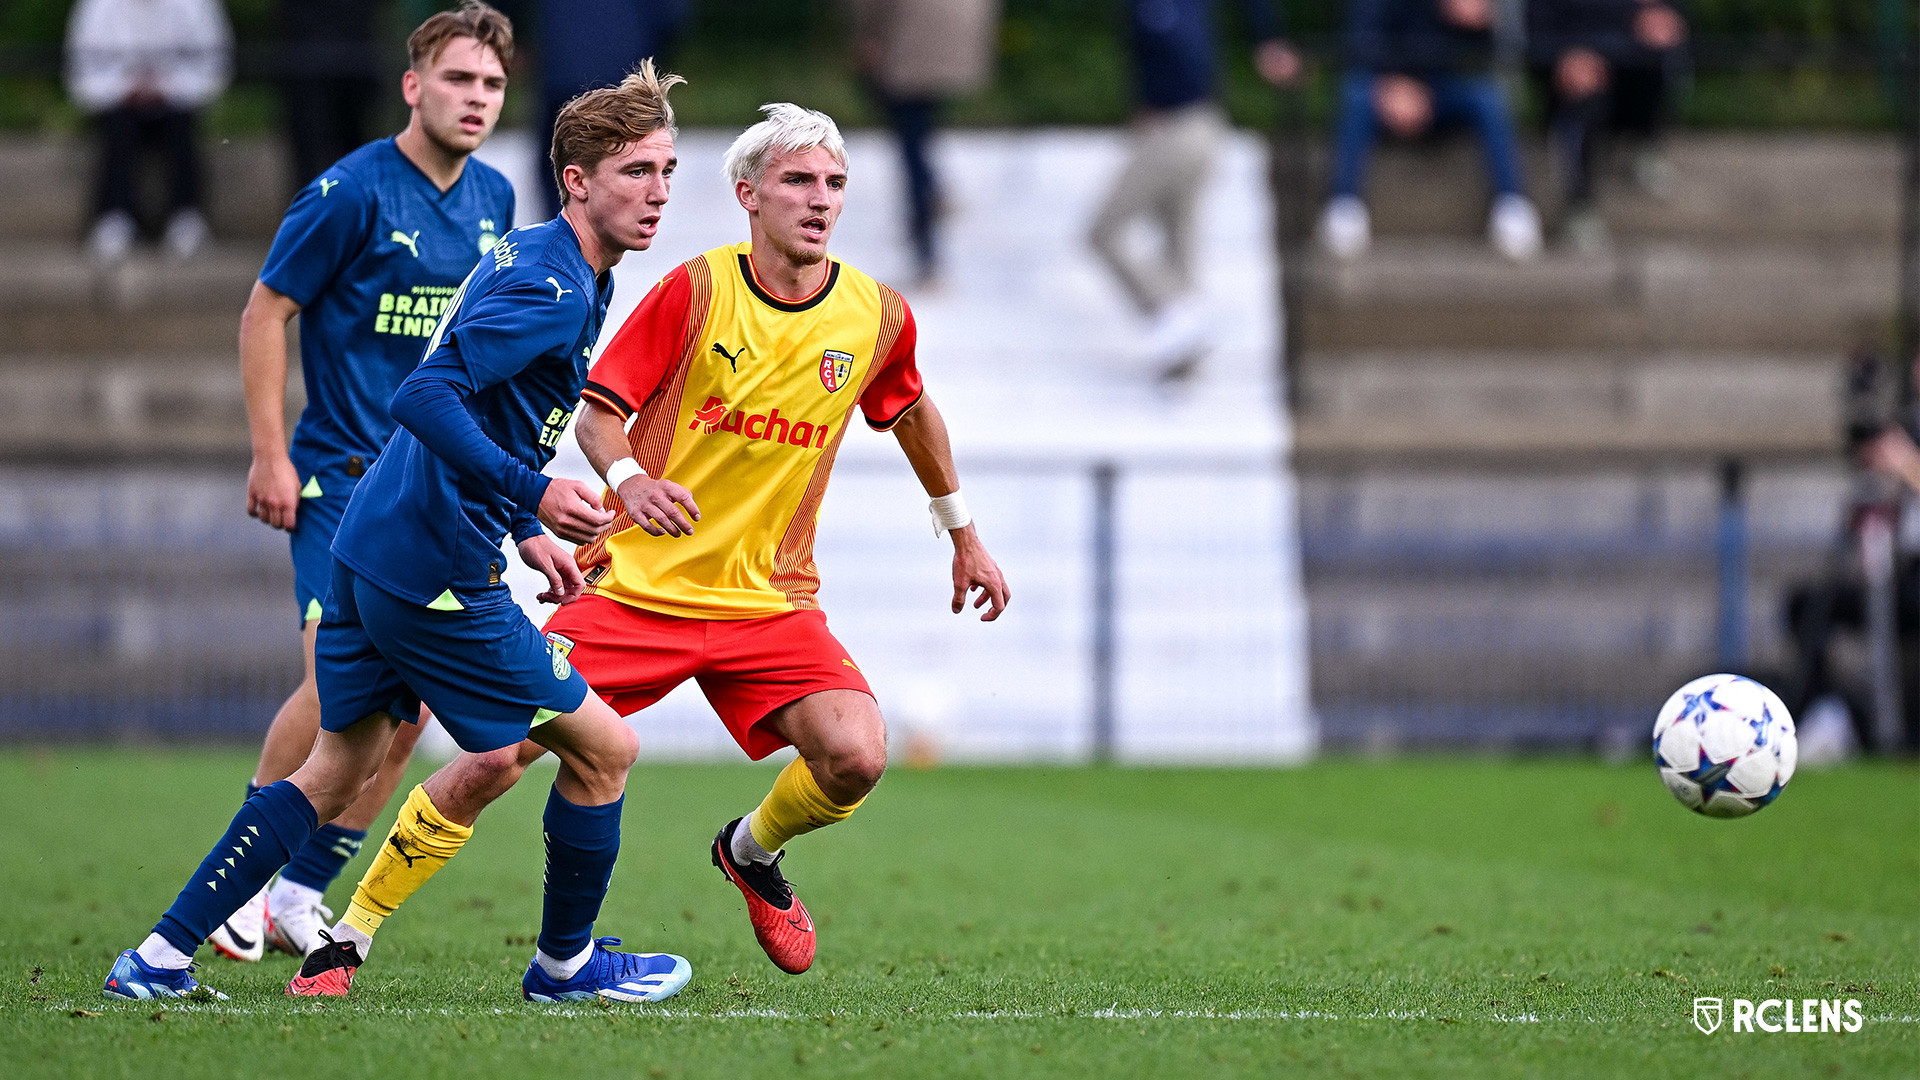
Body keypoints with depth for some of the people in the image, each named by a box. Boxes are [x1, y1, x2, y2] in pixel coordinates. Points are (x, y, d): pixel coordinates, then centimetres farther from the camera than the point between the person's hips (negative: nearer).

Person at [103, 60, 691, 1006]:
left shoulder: (529, 260, 16)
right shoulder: (553, 287, -17)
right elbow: (424, 397, -26)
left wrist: (523, 532, 23)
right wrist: (533, 496, -28)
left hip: (373, 549, 10)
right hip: (436, 570, -10)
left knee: (338, 769, 15)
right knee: (602, 747, 4)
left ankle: (160, 960, 12)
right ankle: (565, 962, 19)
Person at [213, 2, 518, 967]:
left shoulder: (493, 201, 9)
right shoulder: (352, 190, -11)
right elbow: (264, 314, -7)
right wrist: (271, 455, -10)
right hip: (343, 475, -6)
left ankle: (300, 894, 10)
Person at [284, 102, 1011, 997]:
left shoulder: (878, 316, 0)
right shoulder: (694, 291, -10)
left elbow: (912, 413, 21)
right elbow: (596, 411, -7)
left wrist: (963, 534, 29)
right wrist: (629, 477, -28)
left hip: (769, 598, 2)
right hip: (638, 581, -2)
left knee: (856, 755, -21)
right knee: (496, 755, -12)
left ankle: (752, 851, 14)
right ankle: (348, 938, 5)